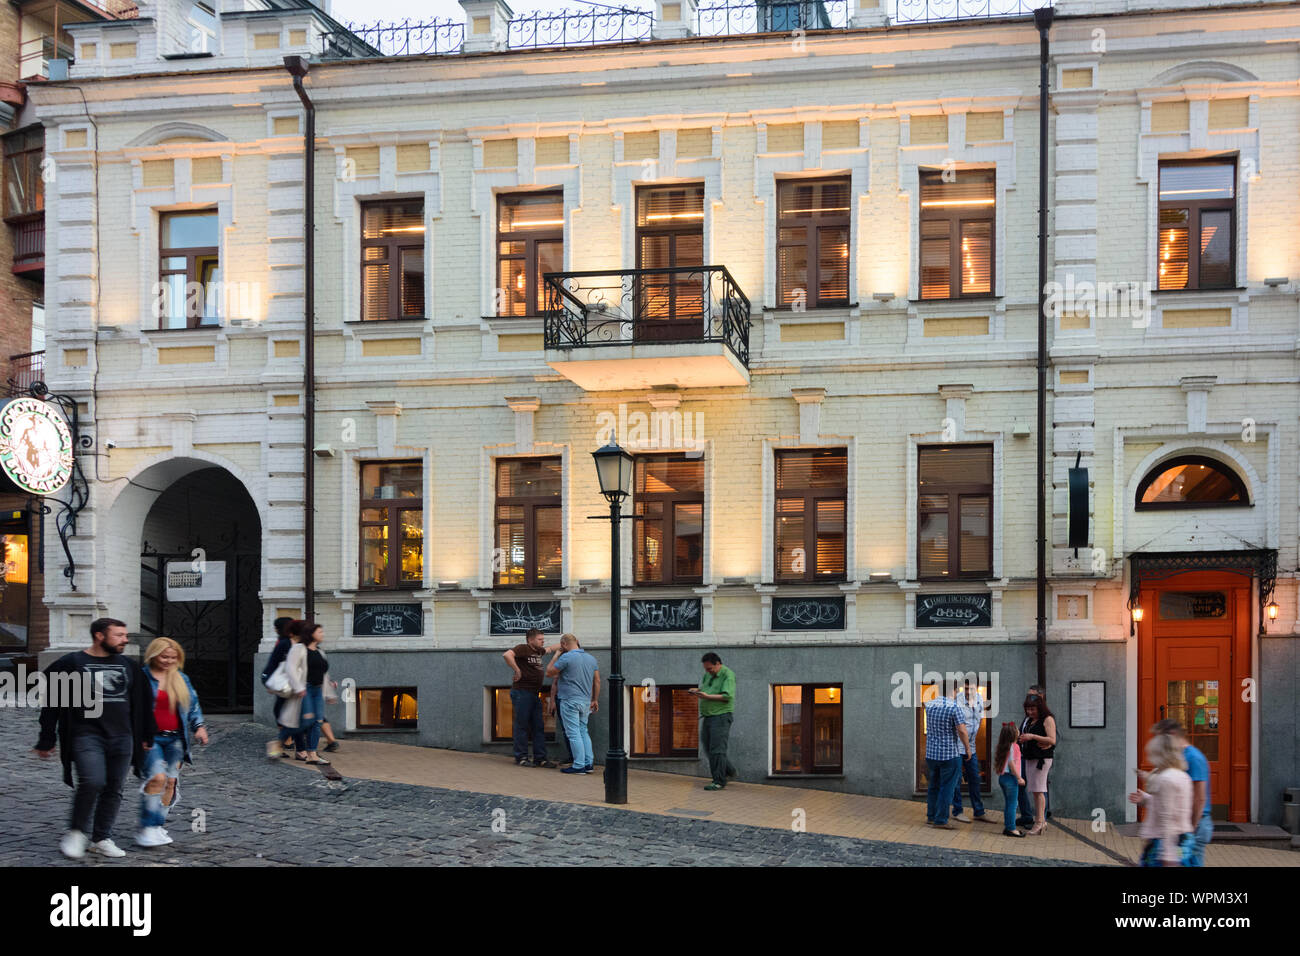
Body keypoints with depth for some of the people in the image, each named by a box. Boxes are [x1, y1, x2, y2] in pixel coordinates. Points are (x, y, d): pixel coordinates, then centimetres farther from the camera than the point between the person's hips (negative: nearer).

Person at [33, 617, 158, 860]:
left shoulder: (128, 666, 14)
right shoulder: (71, 664, 0)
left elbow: (141, 704, 20)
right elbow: (52, 704, 1)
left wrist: (147, 737, 18)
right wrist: (46, 741, -1)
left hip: (122, 738, 5)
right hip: (87, 736, -5)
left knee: (114, 789, 4)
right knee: (92, 782, -21)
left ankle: (101, 839, 15)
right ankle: (77, 832, 0)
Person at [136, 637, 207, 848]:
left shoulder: (181, 679, 13)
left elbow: (193, 704, 20)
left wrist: (198, 726, 5)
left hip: (174, 739, 6)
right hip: (151, 738, -5)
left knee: (170, 781, 4)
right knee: (157, 778, -20)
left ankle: (158, 827, 14)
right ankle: (147, 828, -16)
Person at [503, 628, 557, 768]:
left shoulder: (539, 651, 17)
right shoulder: (523, 648, -10)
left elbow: (549, 649, 40)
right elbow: (507, 655, -27)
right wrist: (517, 671, -24)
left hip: (535, 694, 9)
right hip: (522, 692, -9)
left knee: (539, 727, 7)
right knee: (522, 726, -4)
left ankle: (540, 758, 11)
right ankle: (521, 758, 2)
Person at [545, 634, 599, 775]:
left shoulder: (566, 657, -12)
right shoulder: (591, 658, 10)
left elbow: (549, 673, -4)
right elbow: (597, 681, 13)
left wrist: (556, 656, 5)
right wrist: (595, 700, 20)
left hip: (570, 701, -7)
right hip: (586, 702, 7)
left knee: (573, 733, -4)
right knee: (583, 731, 15)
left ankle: (579, 766, -5)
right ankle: (589, 763, 12)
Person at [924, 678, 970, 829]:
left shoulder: (929, 705, 3)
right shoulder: (954, 707, -15)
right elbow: (962, 731, -19)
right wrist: (967, 747, -6)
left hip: (931, 753, 6)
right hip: (950, 754, -6)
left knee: (933, 786, 18)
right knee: (946, 788, 1)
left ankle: (931, 817, 25)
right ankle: (940, 821, 2)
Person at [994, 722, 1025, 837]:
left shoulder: (1003, 746, 10)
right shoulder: (1014, 746, -15)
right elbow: (1011, 763, -19)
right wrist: (1019, 778, -15)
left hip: (1002, 777, 9)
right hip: (1010, 778, -9)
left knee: (1007, 803, 15)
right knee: (1012, 804, -3)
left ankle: (1008, 827, 20)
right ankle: (1011, 828, -1)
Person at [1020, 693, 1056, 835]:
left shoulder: (1047, 719, -7)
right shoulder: (1030, 720, 17)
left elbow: (1052, 740, -16)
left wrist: (1033, 737, -20)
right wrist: (1022, 738, 8)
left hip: (1042, 758, -8)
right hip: (1030, 758, 8)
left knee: (1038, 790, -11)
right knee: (1035, 791, 9)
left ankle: (1040, 822, -11)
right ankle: (1041, 821, 14)